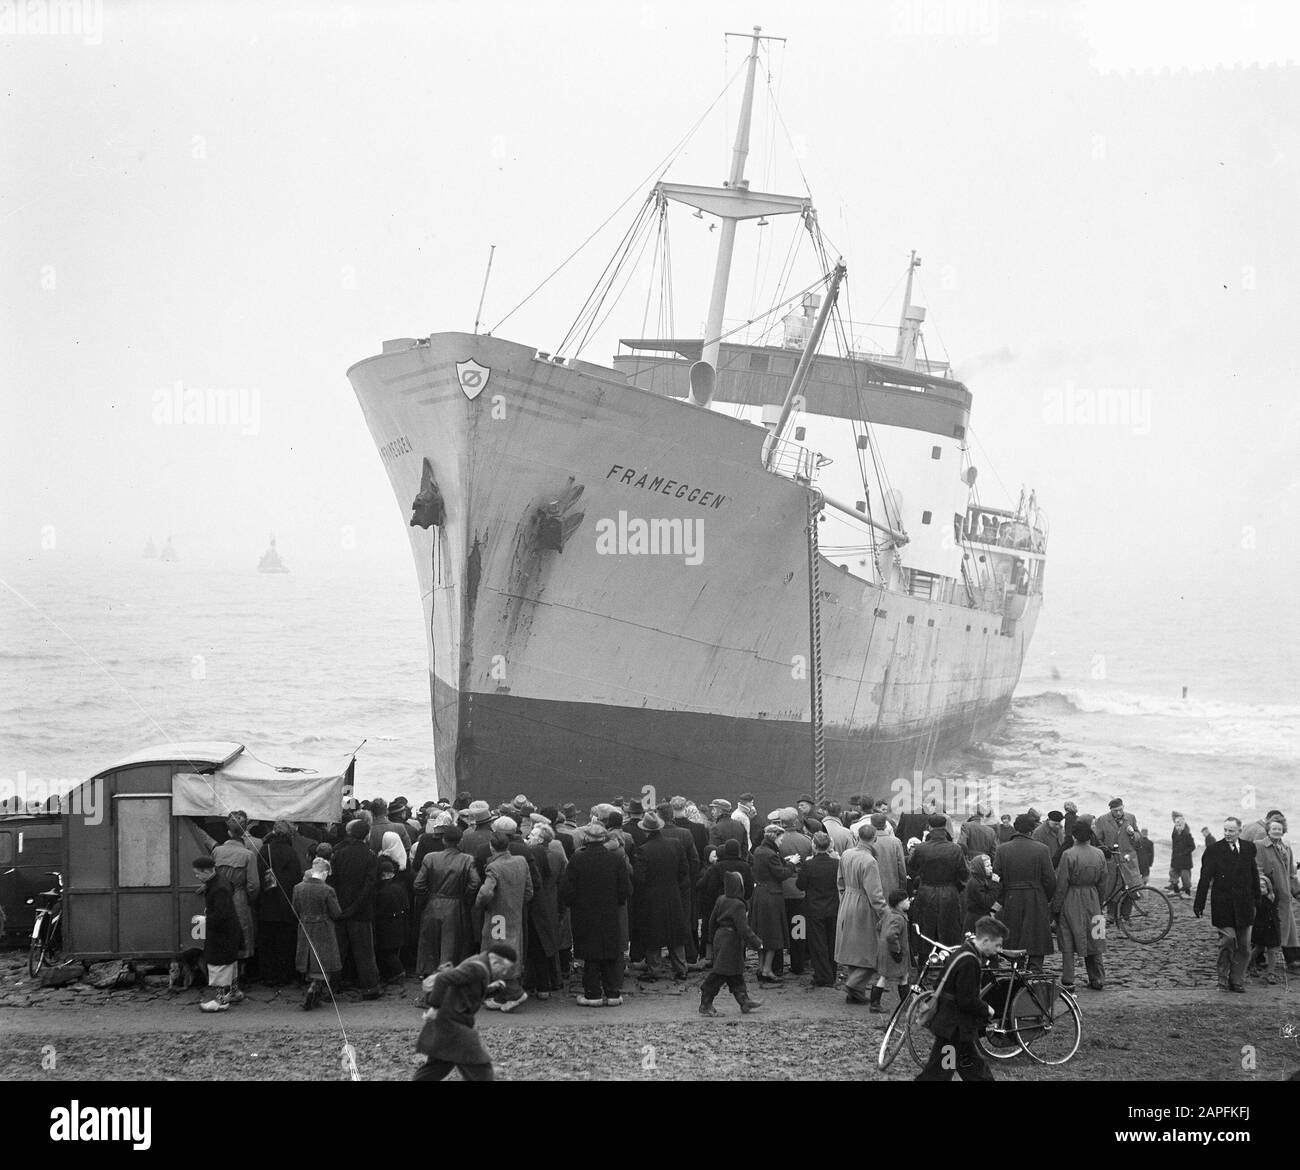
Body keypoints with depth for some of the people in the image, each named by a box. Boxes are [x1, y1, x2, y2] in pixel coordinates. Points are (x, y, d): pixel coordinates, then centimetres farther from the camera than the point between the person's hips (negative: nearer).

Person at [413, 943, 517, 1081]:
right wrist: (435, 1007, -24)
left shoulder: (477, 963, 12)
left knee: (437, 1066, 17)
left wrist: (490, 989, 5)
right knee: (479, 1069, -7)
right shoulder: (478, 968, -19)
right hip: (451, 1022, -10)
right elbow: (443, 979, -28)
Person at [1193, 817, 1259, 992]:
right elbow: (1205, 878, -6)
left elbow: (1254, 874, 13)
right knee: (1227, 941, -8)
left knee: (1243, 945, 5)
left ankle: (1237, 981, 14)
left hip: (1244, 905, 4)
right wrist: (1199, 904, -10)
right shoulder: (1214, 850, -3)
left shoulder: (1248, 848, 8)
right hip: (1223, 904, -4)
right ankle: (1223, 980, 4)